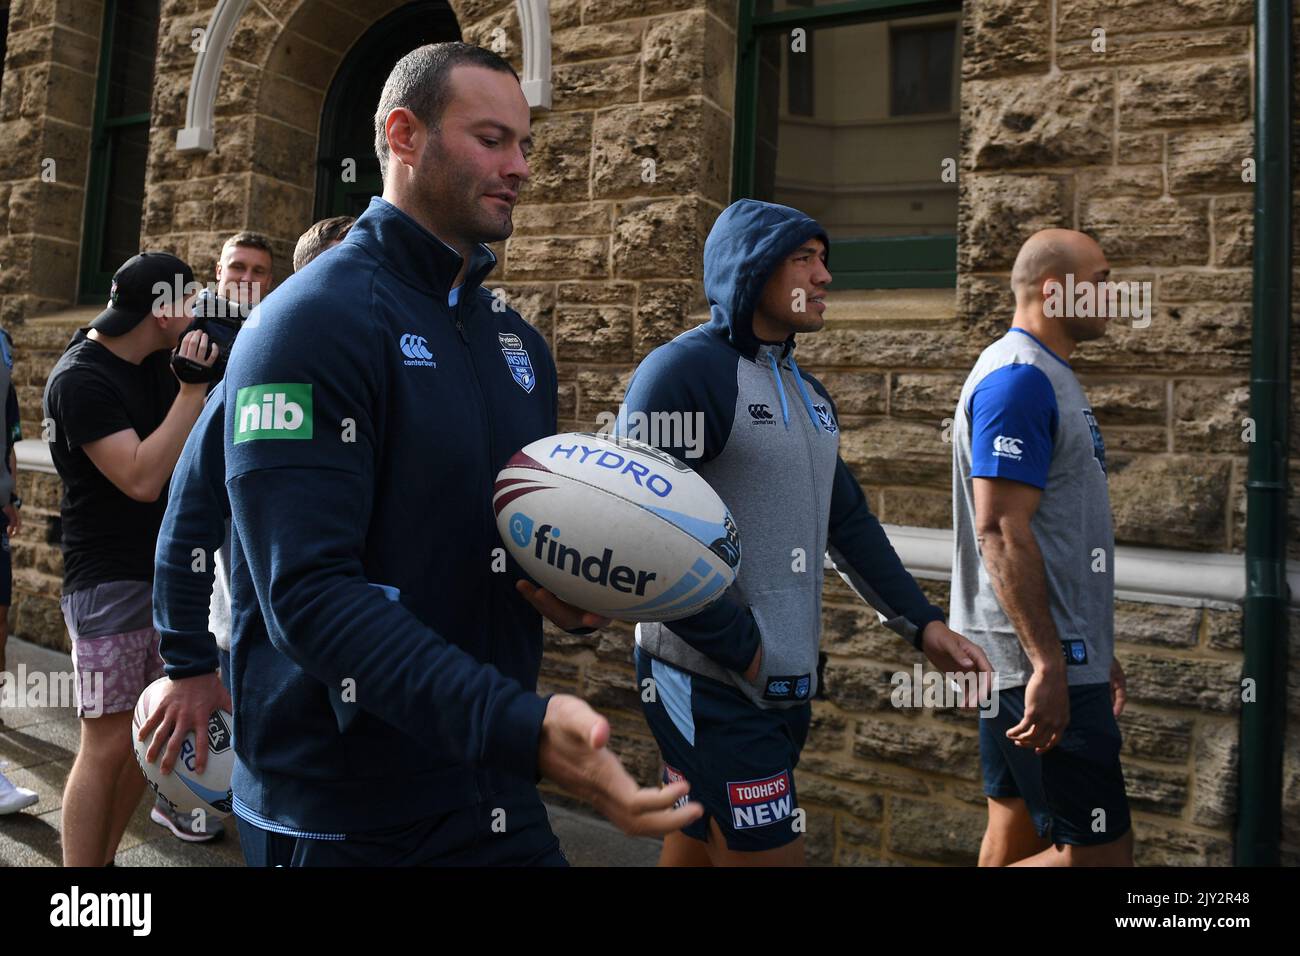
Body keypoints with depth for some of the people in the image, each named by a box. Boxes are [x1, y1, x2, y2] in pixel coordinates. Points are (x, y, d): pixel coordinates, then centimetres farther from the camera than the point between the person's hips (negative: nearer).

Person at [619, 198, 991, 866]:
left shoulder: (808, 393, 15)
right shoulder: (683, 370, -13)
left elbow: (849, 522, 18)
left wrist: (922, 624, 11)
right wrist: (744, 650, -15)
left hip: (788, 681, 8)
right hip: (712, 685, -8)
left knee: (694, 848, 19)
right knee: (766, 853, -1)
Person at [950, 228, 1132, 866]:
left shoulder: (1048, 375, 17)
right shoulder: (1019, 378, -15)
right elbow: (1000, 531, -23)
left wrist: (1097, 649, 23)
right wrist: (1049, 665, -24)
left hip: (1058, 649, 10)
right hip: (1042, 659, -10)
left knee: (1019, 838, 15)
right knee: (1099, 852, -4)